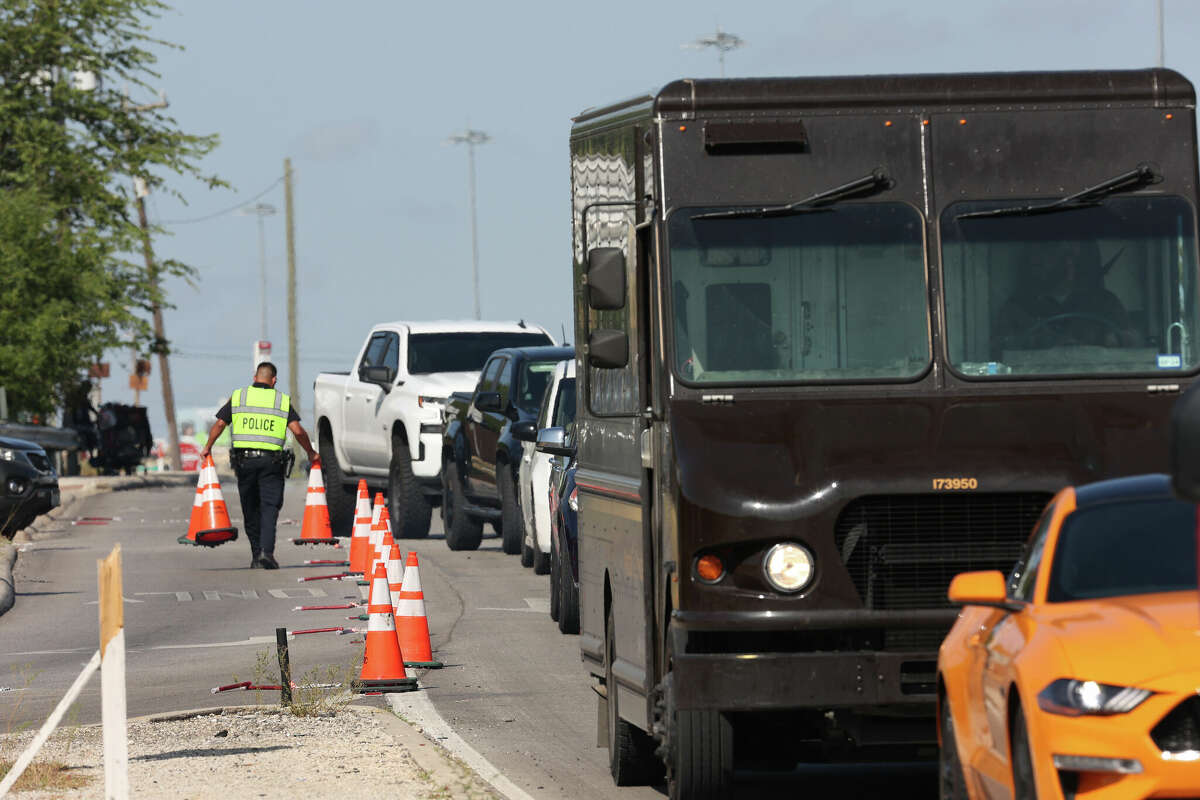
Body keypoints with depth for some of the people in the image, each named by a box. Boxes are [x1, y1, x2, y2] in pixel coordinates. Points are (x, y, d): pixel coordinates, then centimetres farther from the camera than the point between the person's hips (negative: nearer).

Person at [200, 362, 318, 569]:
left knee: (250, 510, 11)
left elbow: (219, 424, 7)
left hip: (244, 459, 1)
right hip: (271, 460, -1)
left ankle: (256, 554, 15)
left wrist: (207, 448, 21)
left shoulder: (238, 397, 8)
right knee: (269, 508, -3)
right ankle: (266, 551, -20)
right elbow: (298, 431, -1)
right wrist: (311, 453, 14)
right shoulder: (282, 401, 6)